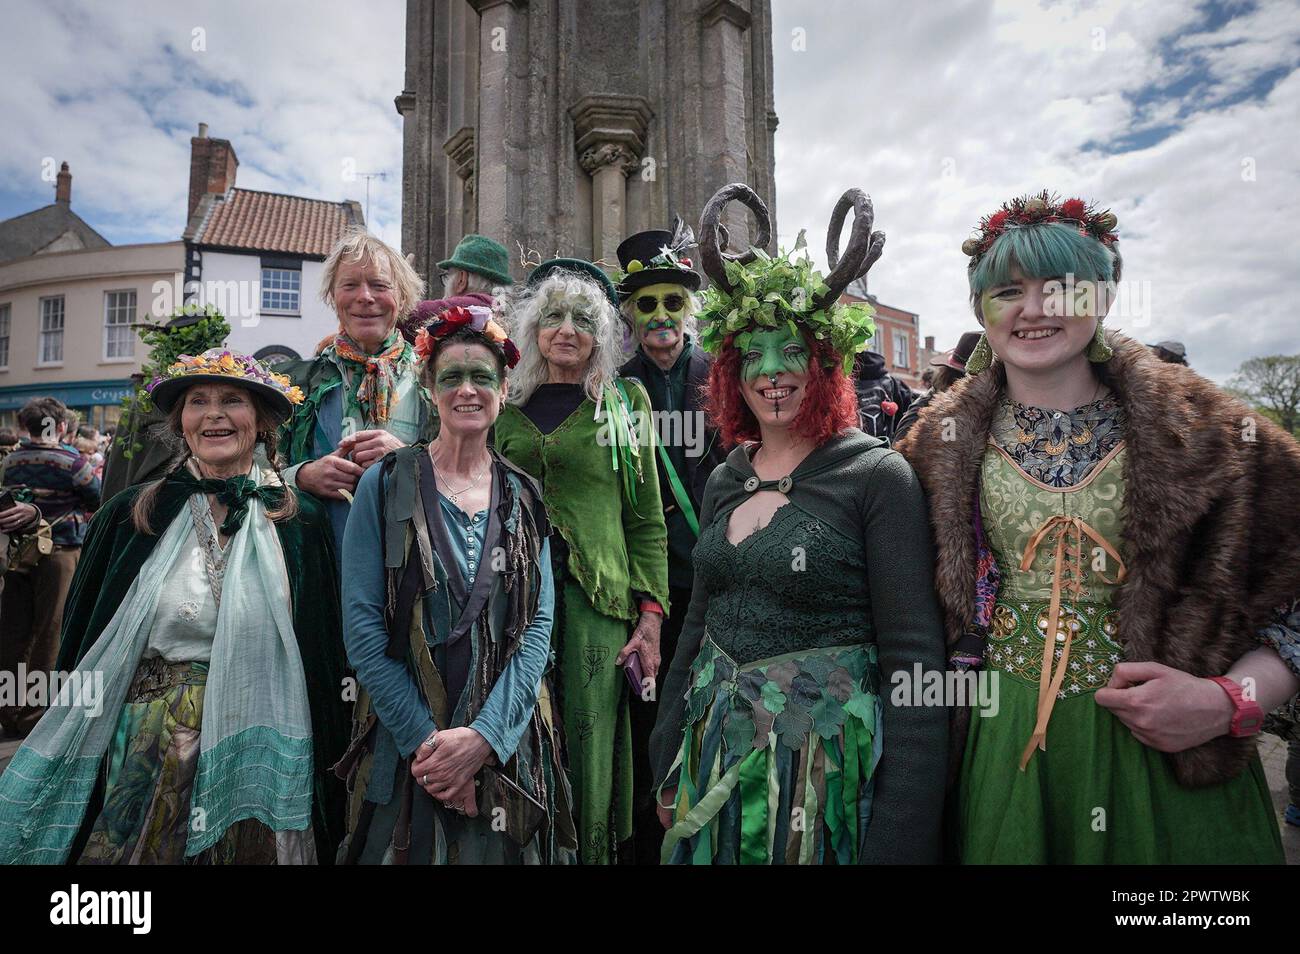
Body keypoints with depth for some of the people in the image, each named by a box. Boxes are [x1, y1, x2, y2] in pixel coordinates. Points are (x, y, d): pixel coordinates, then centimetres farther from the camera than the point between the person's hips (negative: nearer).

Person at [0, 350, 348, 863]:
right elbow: (81, 642, 5)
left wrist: (324, 776, 2)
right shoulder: (131, 513, -1)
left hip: (255, 756, 0)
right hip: (147, 750, 1)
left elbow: (324, 658, 0)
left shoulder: (300, 523, -4)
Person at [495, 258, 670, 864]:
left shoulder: (626, 400, 7)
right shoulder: (506, 404, 12)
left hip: (595, 596, -2)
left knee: (590, 753, 0)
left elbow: (647, 520, 4)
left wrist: (650, 616, -4)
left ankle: (594, 851, 22)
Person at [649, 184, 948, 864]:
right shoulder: (724, 482, 4)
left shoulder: (877, 476, -13)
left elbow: (913, 661, -15)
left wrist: (903, 836, -16)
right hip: (718, 756, 6)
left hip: (826, 762, -5)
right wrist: (668, 762, 13)